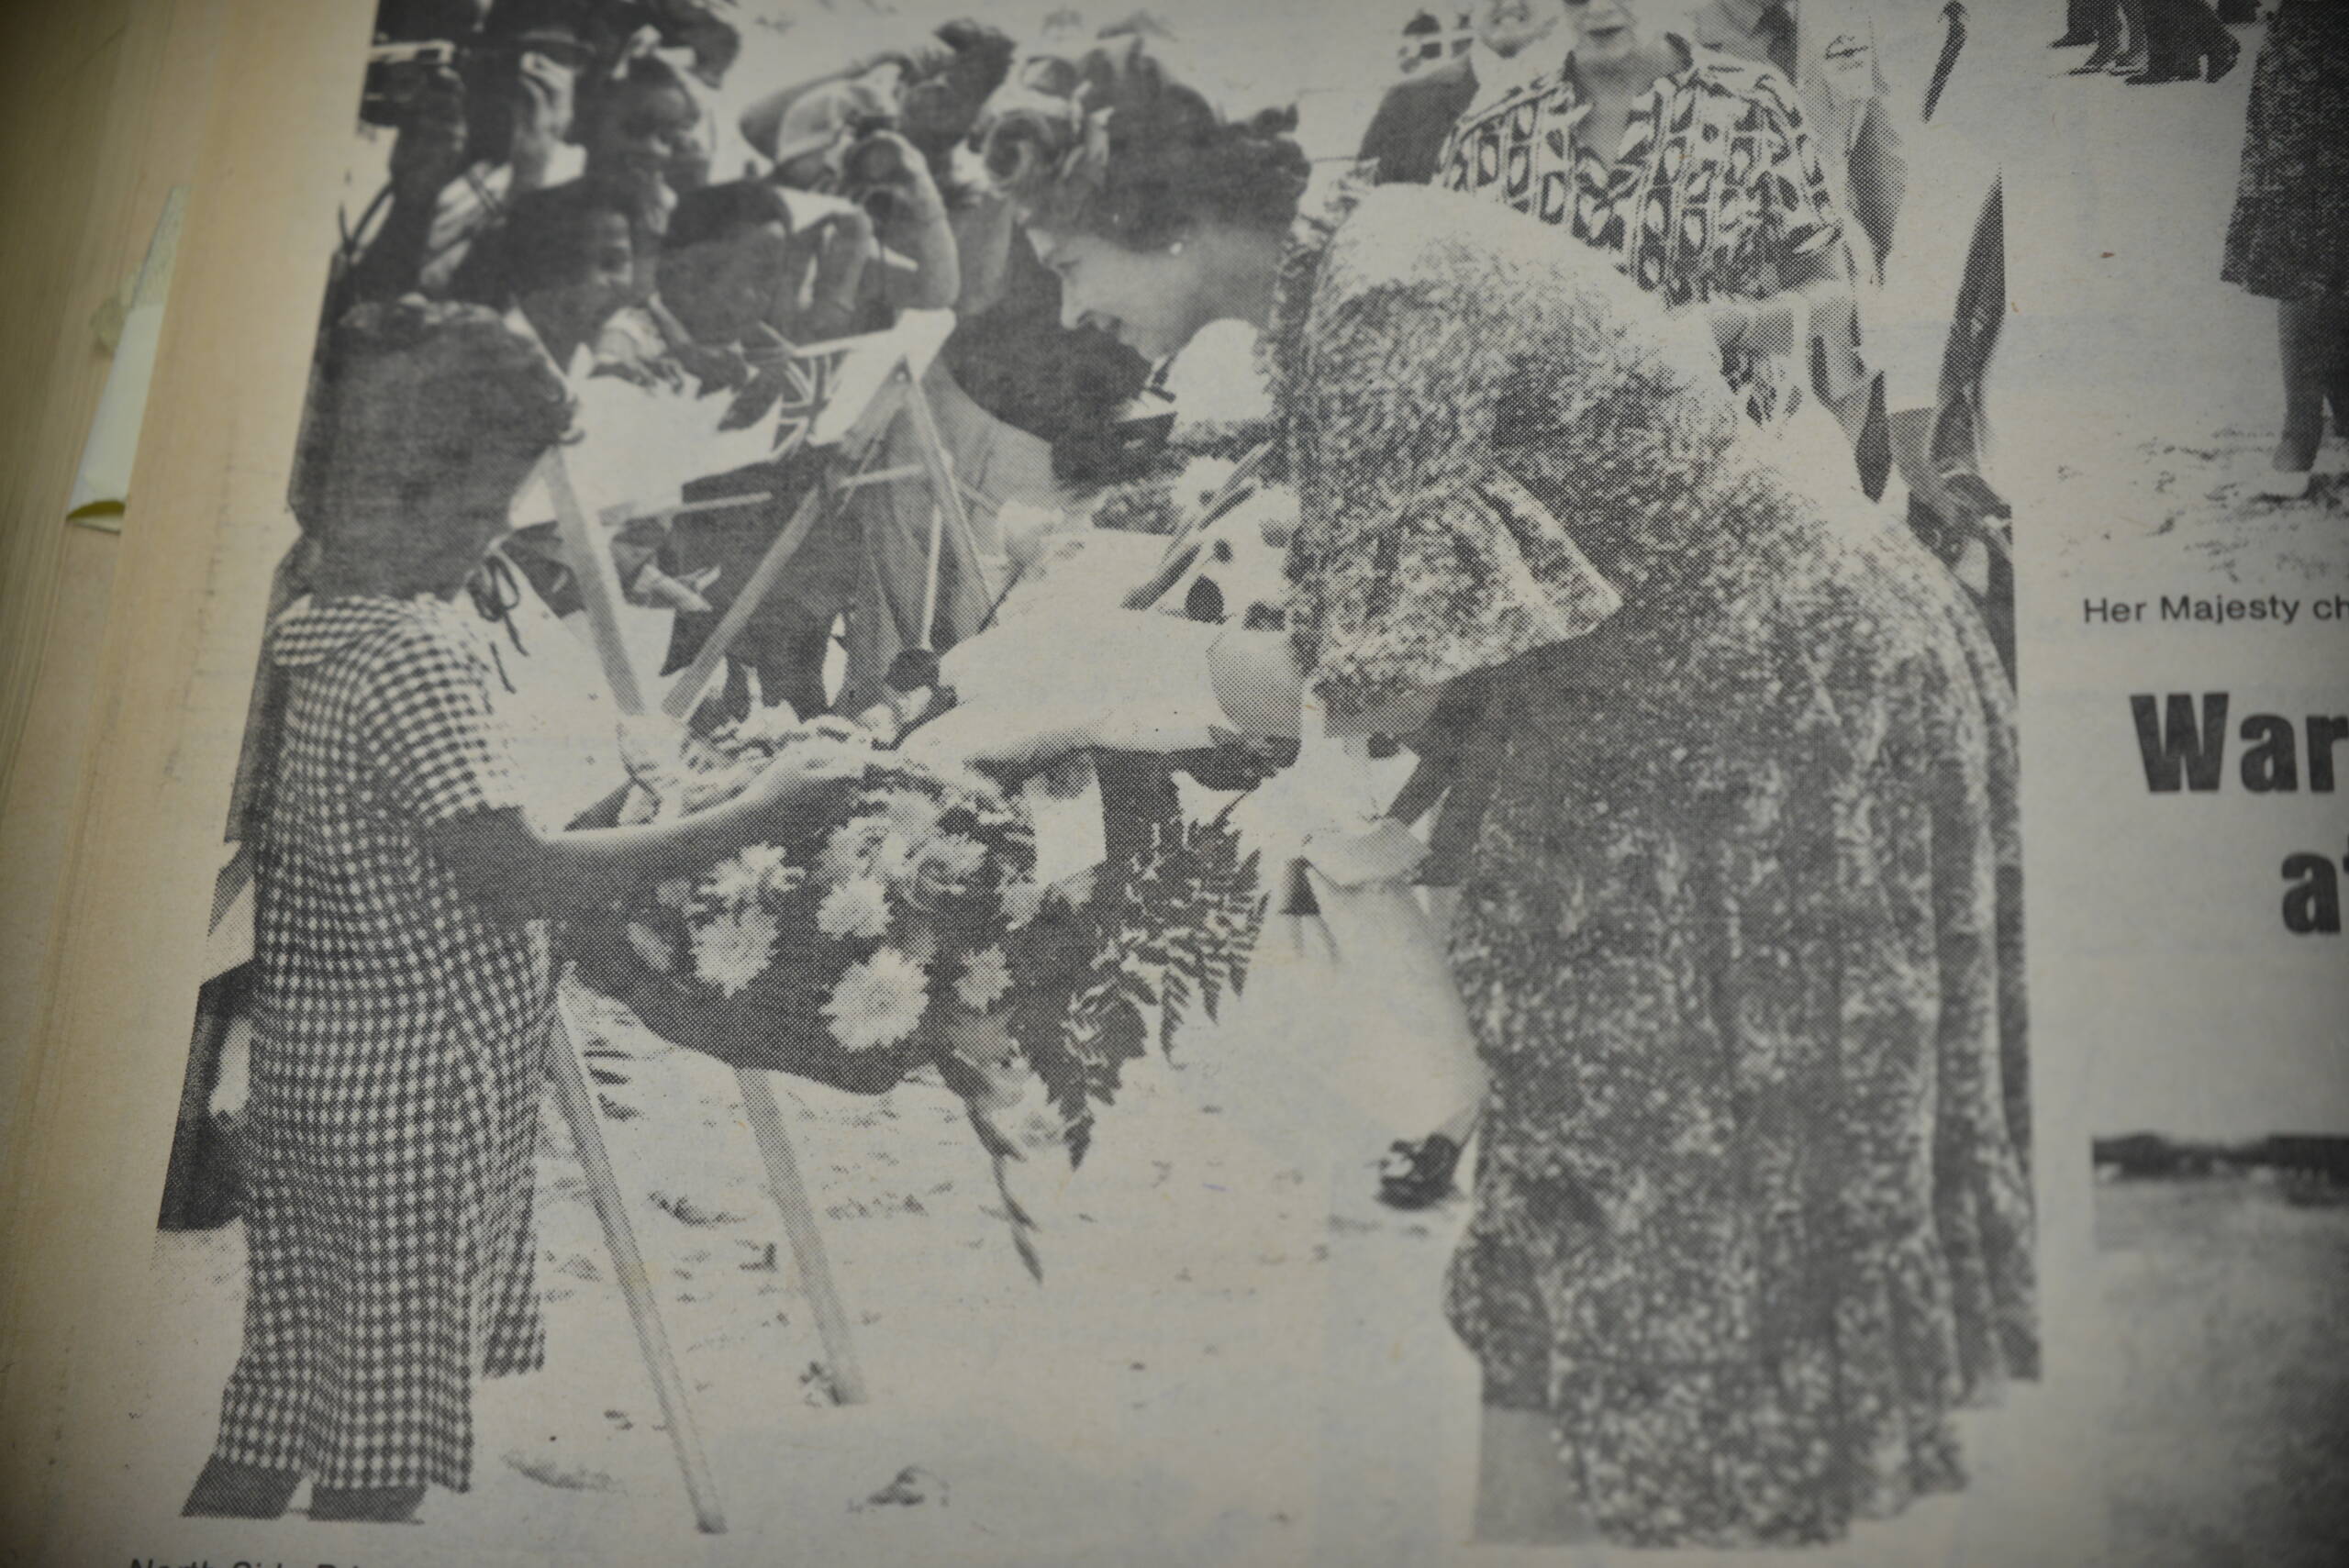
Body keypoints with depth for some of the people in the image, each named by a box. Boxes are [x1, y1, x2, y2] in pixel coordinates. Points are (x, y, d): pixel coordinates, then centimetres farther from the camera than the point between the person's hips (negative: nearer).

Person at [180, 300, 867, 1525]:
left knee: (273, 1418, 18)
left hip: (307, 1057, 8)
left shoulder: (290, 625, 6)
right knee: (377, 1463, 4)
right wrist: (747, 819, -19)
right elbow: (515, 879, -24)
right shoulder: (416, 657, -21)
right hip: (413, 1089, -8)